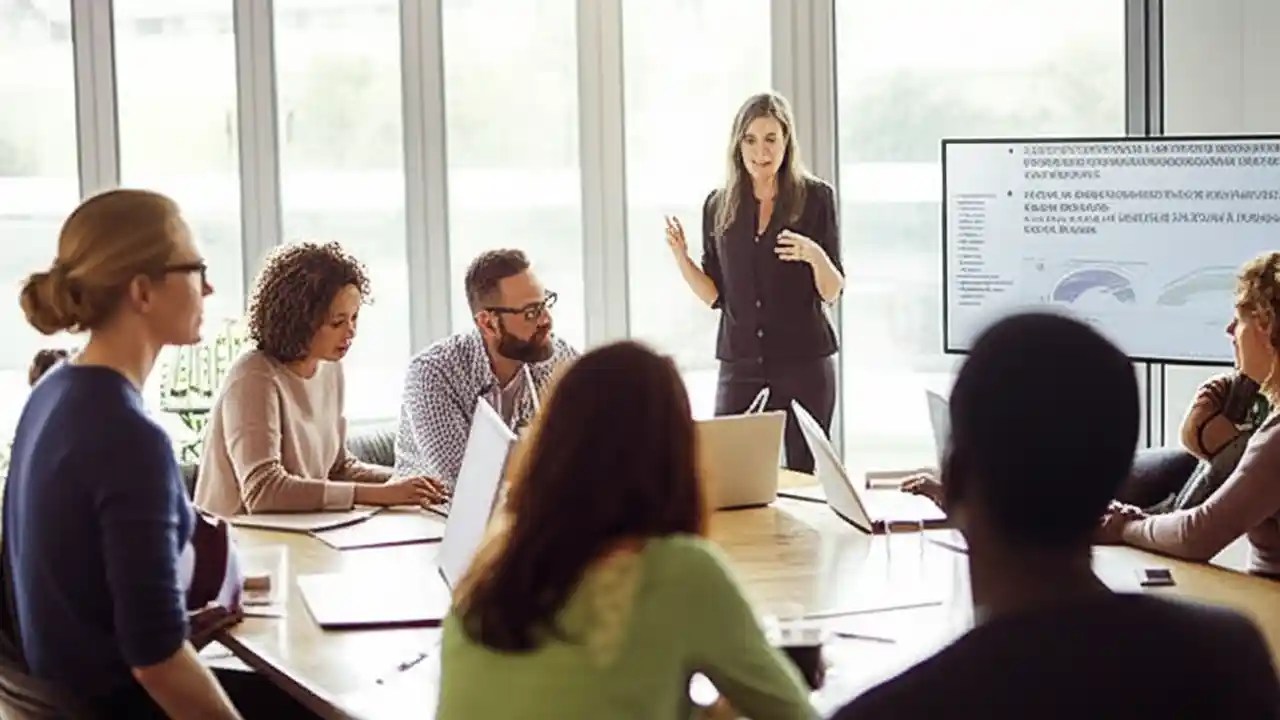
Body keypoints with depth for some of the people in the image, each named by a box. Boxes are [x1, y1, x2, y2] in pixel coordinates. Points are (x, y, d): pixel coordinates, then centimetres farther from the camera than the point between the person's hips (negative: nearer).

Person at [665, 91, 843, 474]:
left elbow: (832, 292, -3)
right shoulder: (719, 205, 8)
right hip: (740, 365, 2)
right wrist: (680, 257, -5)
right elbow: (716, 296, 10)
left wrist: (815, 255, -22)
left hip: (804, 362, -2)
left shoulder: (816, 197, -1)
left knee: (805, 474, 0)